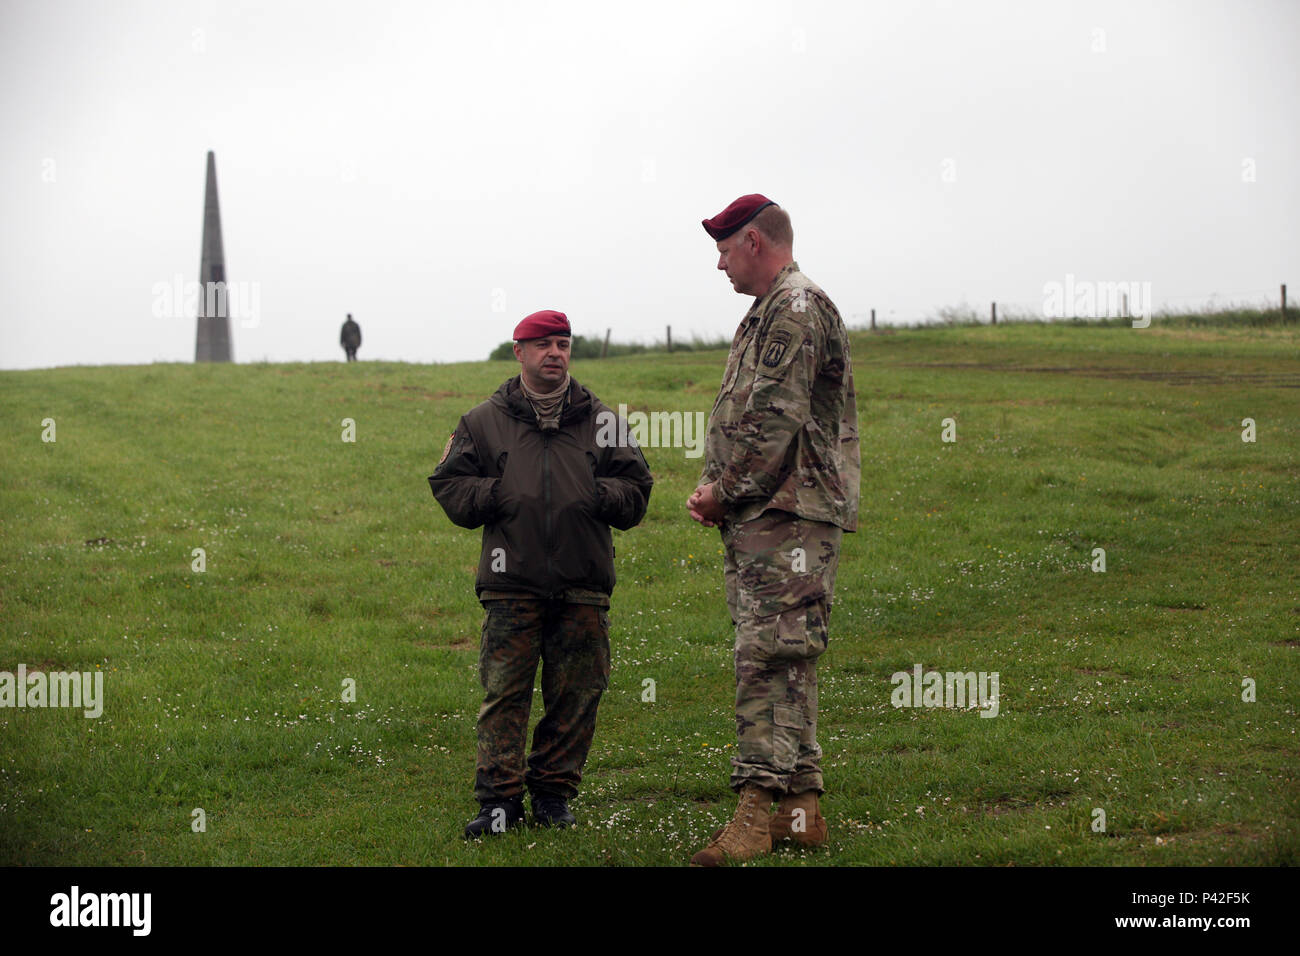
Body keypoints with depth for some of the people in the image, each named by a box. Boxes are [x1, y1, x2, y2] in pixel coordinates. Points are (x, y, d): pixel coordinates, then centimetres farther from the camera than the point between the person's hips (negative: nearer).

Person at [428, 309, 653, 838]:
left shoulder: (600, 422, 11)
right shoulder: (484, 422, 9)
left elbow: (635, 488, 12)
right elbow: (449, 487, 8)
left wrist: (596, 495, -7)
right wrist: (498, 496, -7)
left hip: (583, 586, 2)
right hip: (511, 583, -1)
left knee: (576, 694, 3)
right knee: (504, 693, -6)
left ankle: (554, 792, 16)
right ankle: (499, 798, -2)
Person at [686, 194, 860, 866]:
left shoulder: (795, 309, -9)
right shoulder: (770, 313, 24)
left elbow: (775, 421, -18)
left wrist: (724, 489, -11)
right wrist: (720, 494, 10)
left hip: (785, 517, -11)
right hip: (762, 517, 11)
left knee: (769, 658, -16)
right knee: (784, 665, 11)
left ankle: (758, 810, -21)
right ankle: (799, 808, 15)